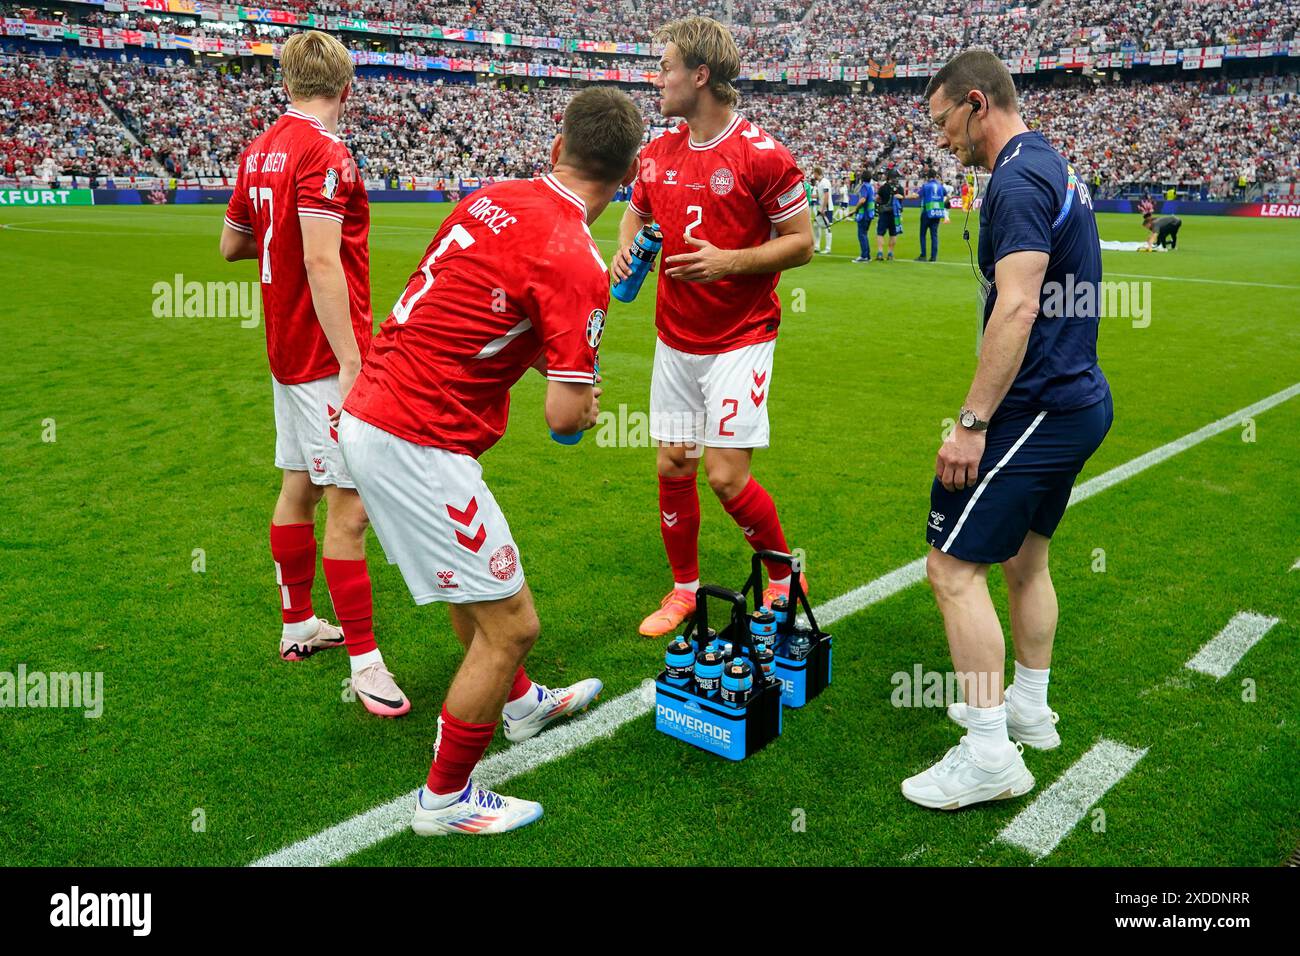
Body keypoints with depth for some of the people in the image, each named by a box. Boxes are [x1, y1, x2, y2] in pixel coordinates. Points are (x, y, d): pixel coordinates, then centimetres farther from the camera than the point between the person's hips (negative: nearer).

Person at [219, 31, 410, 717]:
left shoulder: (260, 150, 11)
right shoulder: (323, 150, -15)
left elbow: (231, 244, 21)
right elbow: (323, 263, -23)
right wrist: (350, 364, -25)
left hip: (286, 351, 10)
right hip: (325, 355, -10)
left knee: (299, 487, 18)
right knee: (349, 505, -7)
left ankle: (298, 623, 32)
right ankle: (364, 663, -2)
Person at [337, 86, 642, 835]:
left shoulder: (493, 198, 7)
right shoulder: (576, 263, -18)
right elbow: (565, 415, -19)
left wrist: (560, 365, 13)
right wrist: (585, 401, 4)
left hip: (370, 412, 10)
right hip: (418, 446, -9)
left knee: (477, 576, 29)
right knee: (512, 624, 3)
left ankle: (521, 703, 52)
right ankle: (445, 798, 21)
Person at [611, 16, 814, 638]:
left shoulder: (762, 156, -12)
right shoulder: (657, 154, 6)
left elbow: (801, 242, -8)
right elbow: (637, 208, 24)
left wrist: (730, 261, -22)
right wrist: (626, 248, 2)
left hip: (740, 340, -6)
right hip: (674, 340, 6)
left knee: (727, 477, -9)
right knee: (673, 467, 7)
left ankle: (785, 577, 17)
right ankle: (685, 587, 27)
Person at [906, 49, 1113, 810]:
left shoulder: (1018, 180, -16)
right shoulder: (1055, 169, 16)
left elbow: (1017, 309, -26)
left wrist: (972, 423, -24)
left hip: (1036, 407, -11)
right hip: (1078, 401, 11)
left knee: (955, 568, -8)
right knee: (1024, 556, 21)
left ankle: (990, 755, -2)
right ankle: (1028, 711, 34)